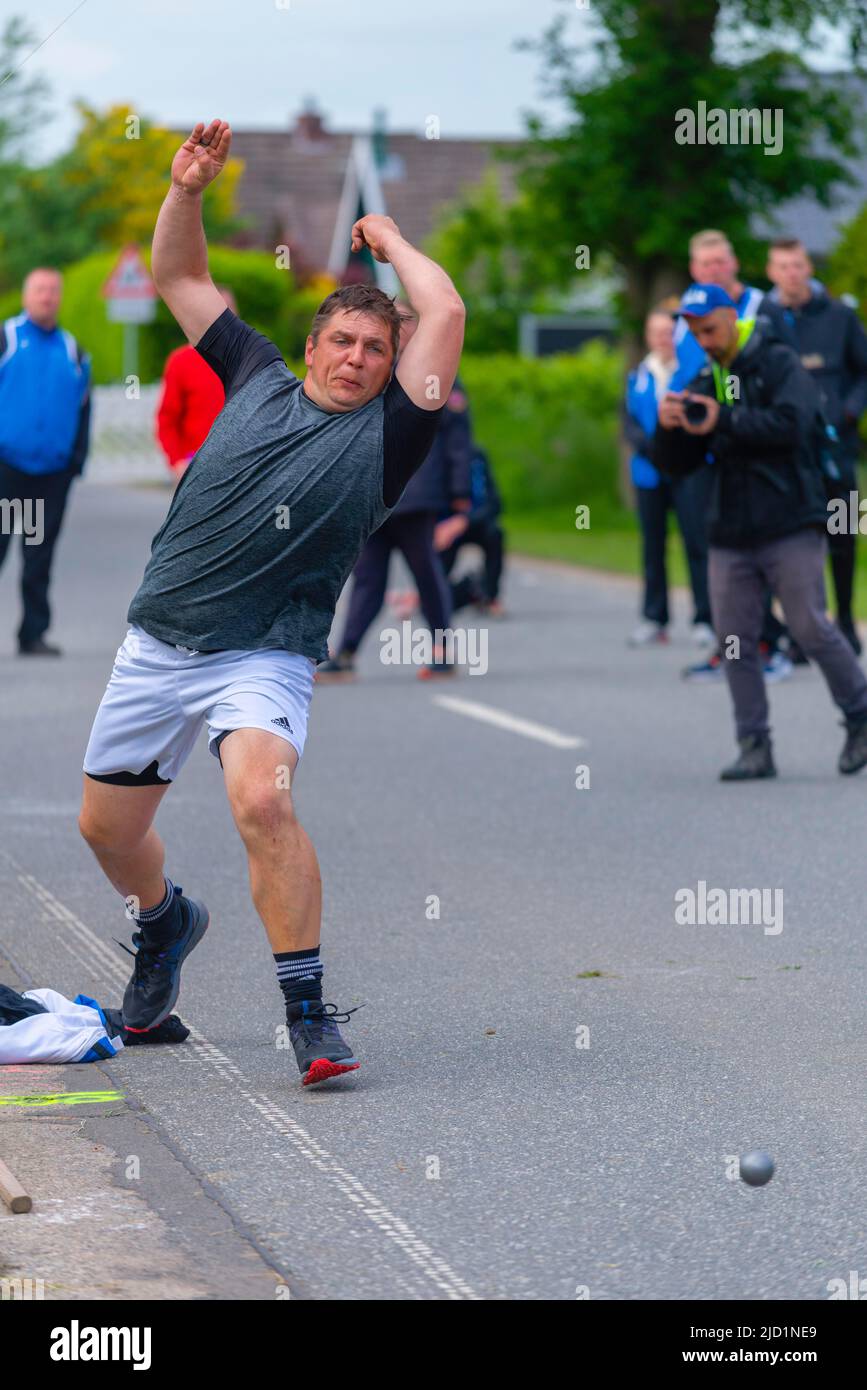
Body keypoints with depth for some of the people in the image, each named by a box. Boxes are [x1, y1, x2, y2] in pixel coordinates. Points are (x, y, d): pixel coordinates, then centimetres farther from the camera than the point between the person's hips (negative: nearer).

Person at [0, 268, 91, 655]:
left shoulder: (72, 350, 14)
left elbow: (82, 407, 19)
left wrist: (77, 458, 10)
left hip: (54, 467, 3)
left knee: (40, 556, 5)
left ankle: (33, 634, 9)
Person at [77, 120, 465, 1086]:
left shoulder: (386, 432, 0)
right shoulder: (257, 380, 10)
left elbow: (445, 313, -10)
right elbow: (179, 277, 18)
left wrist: (387, 238, 5)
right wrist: (187, 189, 4)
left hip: (262, 659, -4)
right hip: (156, 645, 4)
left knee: (262, 801, -30)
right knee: (105, 826, 14)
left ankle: (308, 1011, -22)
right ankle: (165, 923, 47)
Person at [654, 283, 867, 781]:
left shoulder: (778, 363, -2)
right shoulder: (705, 383, 15)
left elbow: (791, 423, -20)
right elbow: (677, 464, 15)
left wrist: (724, 421, -22)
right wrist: (669, 428, -6)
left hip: (790, 528, -6)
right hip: (731, 535, 6)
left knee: (811, 629, -6)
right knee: (736, 642, 1)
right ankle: (755, 747, 6)